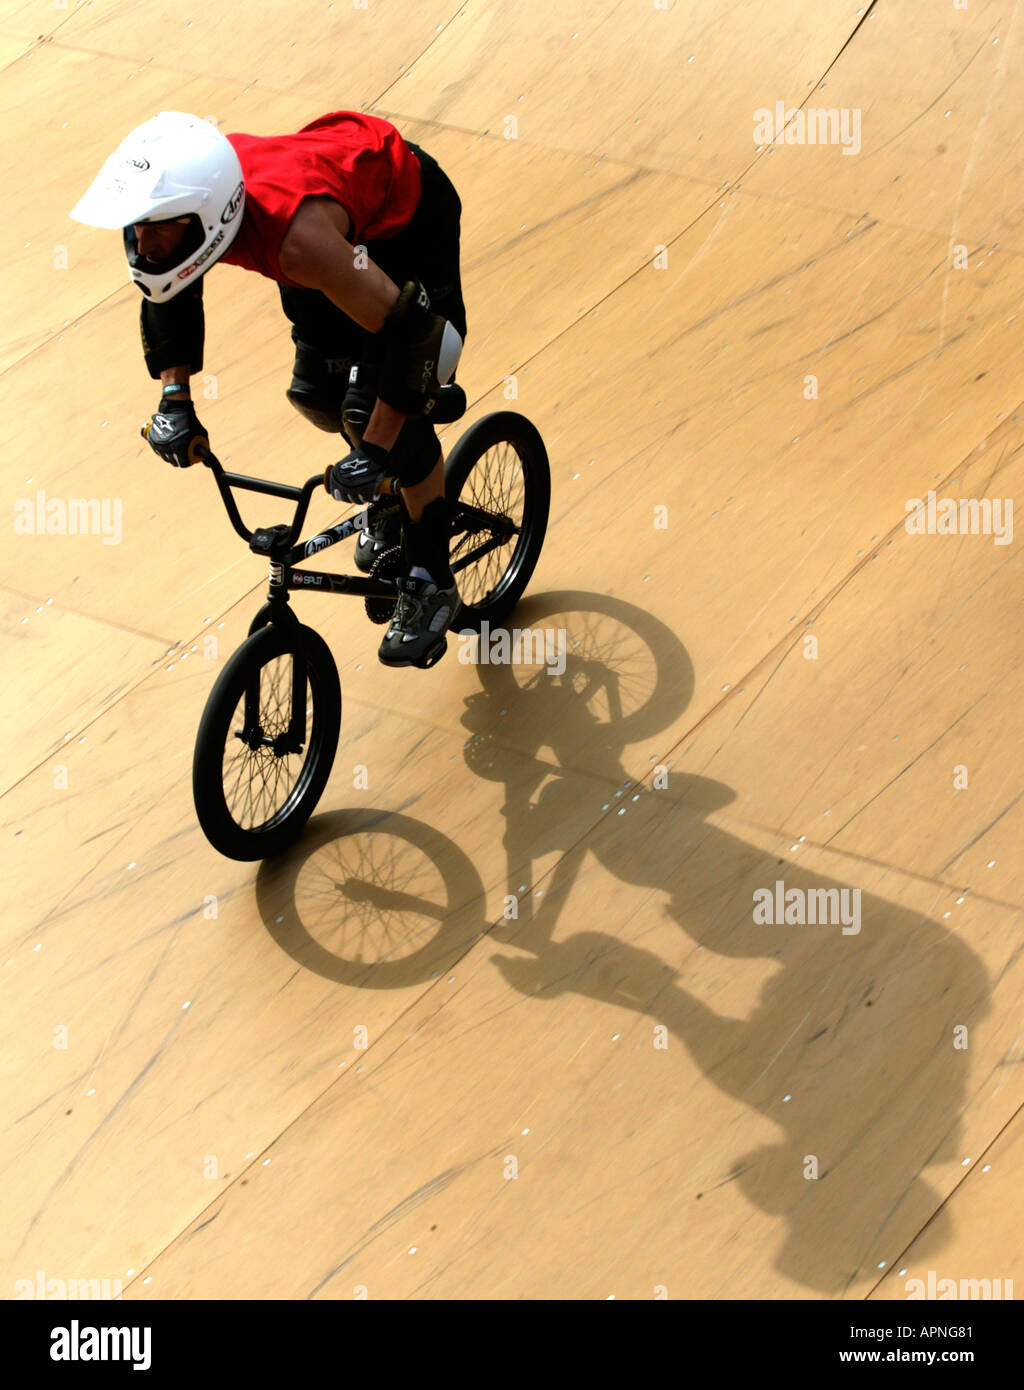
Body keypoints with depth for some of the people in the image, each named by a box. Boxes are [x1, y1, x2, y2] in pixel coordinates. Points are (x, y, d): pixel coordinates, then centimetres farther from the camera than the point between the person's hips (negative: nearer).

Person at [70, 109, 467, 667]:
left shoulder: (298, 238, -45)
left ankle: (430, 585, 3)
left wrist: (376, 451, -36)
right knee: (316, 392, 7)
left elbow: (409, 328, -39)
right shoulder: (177, 202, -25)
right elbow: (169, 291, -2)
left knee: (371, 406, -14)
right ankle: (395, 490, 38)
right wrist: (174, 397, -9)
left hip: (408, 217, -7)